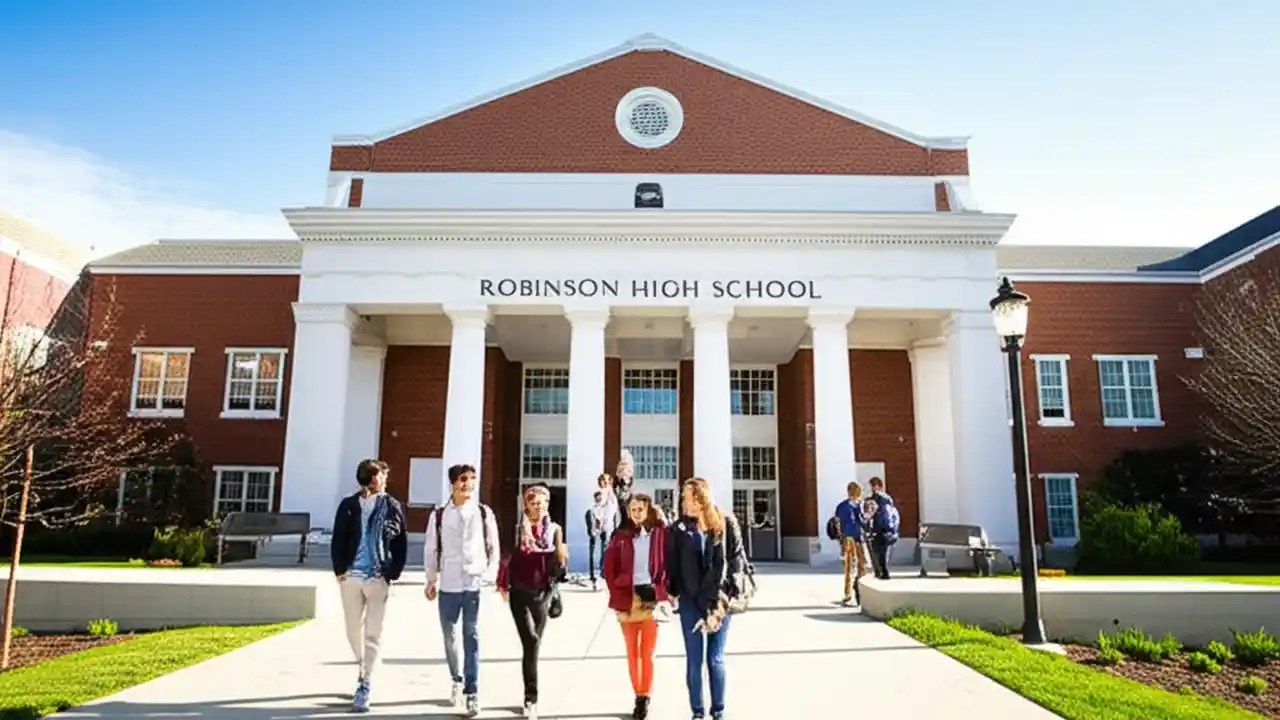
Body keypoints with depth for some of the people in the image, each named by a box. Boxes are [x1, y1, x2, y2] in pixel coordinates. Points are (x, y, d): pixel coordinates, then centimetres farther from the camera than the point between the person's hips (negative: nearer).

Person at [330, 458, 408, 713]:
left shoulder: (392, 506, 3)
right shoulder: (349, 505, 4)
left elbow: (401, 543, 2)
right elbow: (337, 540, 4)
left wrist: (394, 574, -4)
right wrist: (339, 570, -5)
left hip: (379, 578, -1)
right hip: (351, 576, 1)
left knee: (373, 634, -2)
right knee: (354, 630, 12)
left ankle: (364, 688, 1)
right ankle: (363, 671, 34)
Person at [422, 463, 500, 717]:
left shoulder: (484, 513, 2)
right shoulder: (439, 515, 1)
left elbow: (494, 548, 6)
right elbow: (431, 550, 8)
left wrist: (490, 577, -1)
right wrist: (431, 580, 8)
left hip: (476, 585, -1)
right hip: (448, 586, 1)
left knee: (472, 638, -1)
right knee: (449, 636, 12)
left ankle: (472, 692, 4)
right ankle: (457, 680, 33)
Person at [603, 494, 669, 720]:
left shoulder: (660, 533, -1)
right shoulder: (621, 535, 3)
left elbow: (668, 563, 1)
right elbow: (609, 566, 4)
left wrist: (661, 590, -7)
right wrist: (616, 593, -2)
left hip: (652, 597, -2)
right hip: (627, 598, 2)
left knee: (647, 653, 0)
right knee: (632, 653, 9)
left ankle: (645, 698, 11)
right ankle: (639, 697, 20)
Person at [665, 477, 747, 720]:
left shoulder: (726, 523, -3)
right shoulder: (678, 529, 0)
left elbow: (737, 558, -2)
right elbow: (671, 565, 4)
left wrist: (727, 593, -7)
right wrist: (673, 594, -4)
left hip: (719, 600, -1)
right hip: (690, 602, 1)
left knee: (716, 659, 6)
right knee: (694, 660, 6)